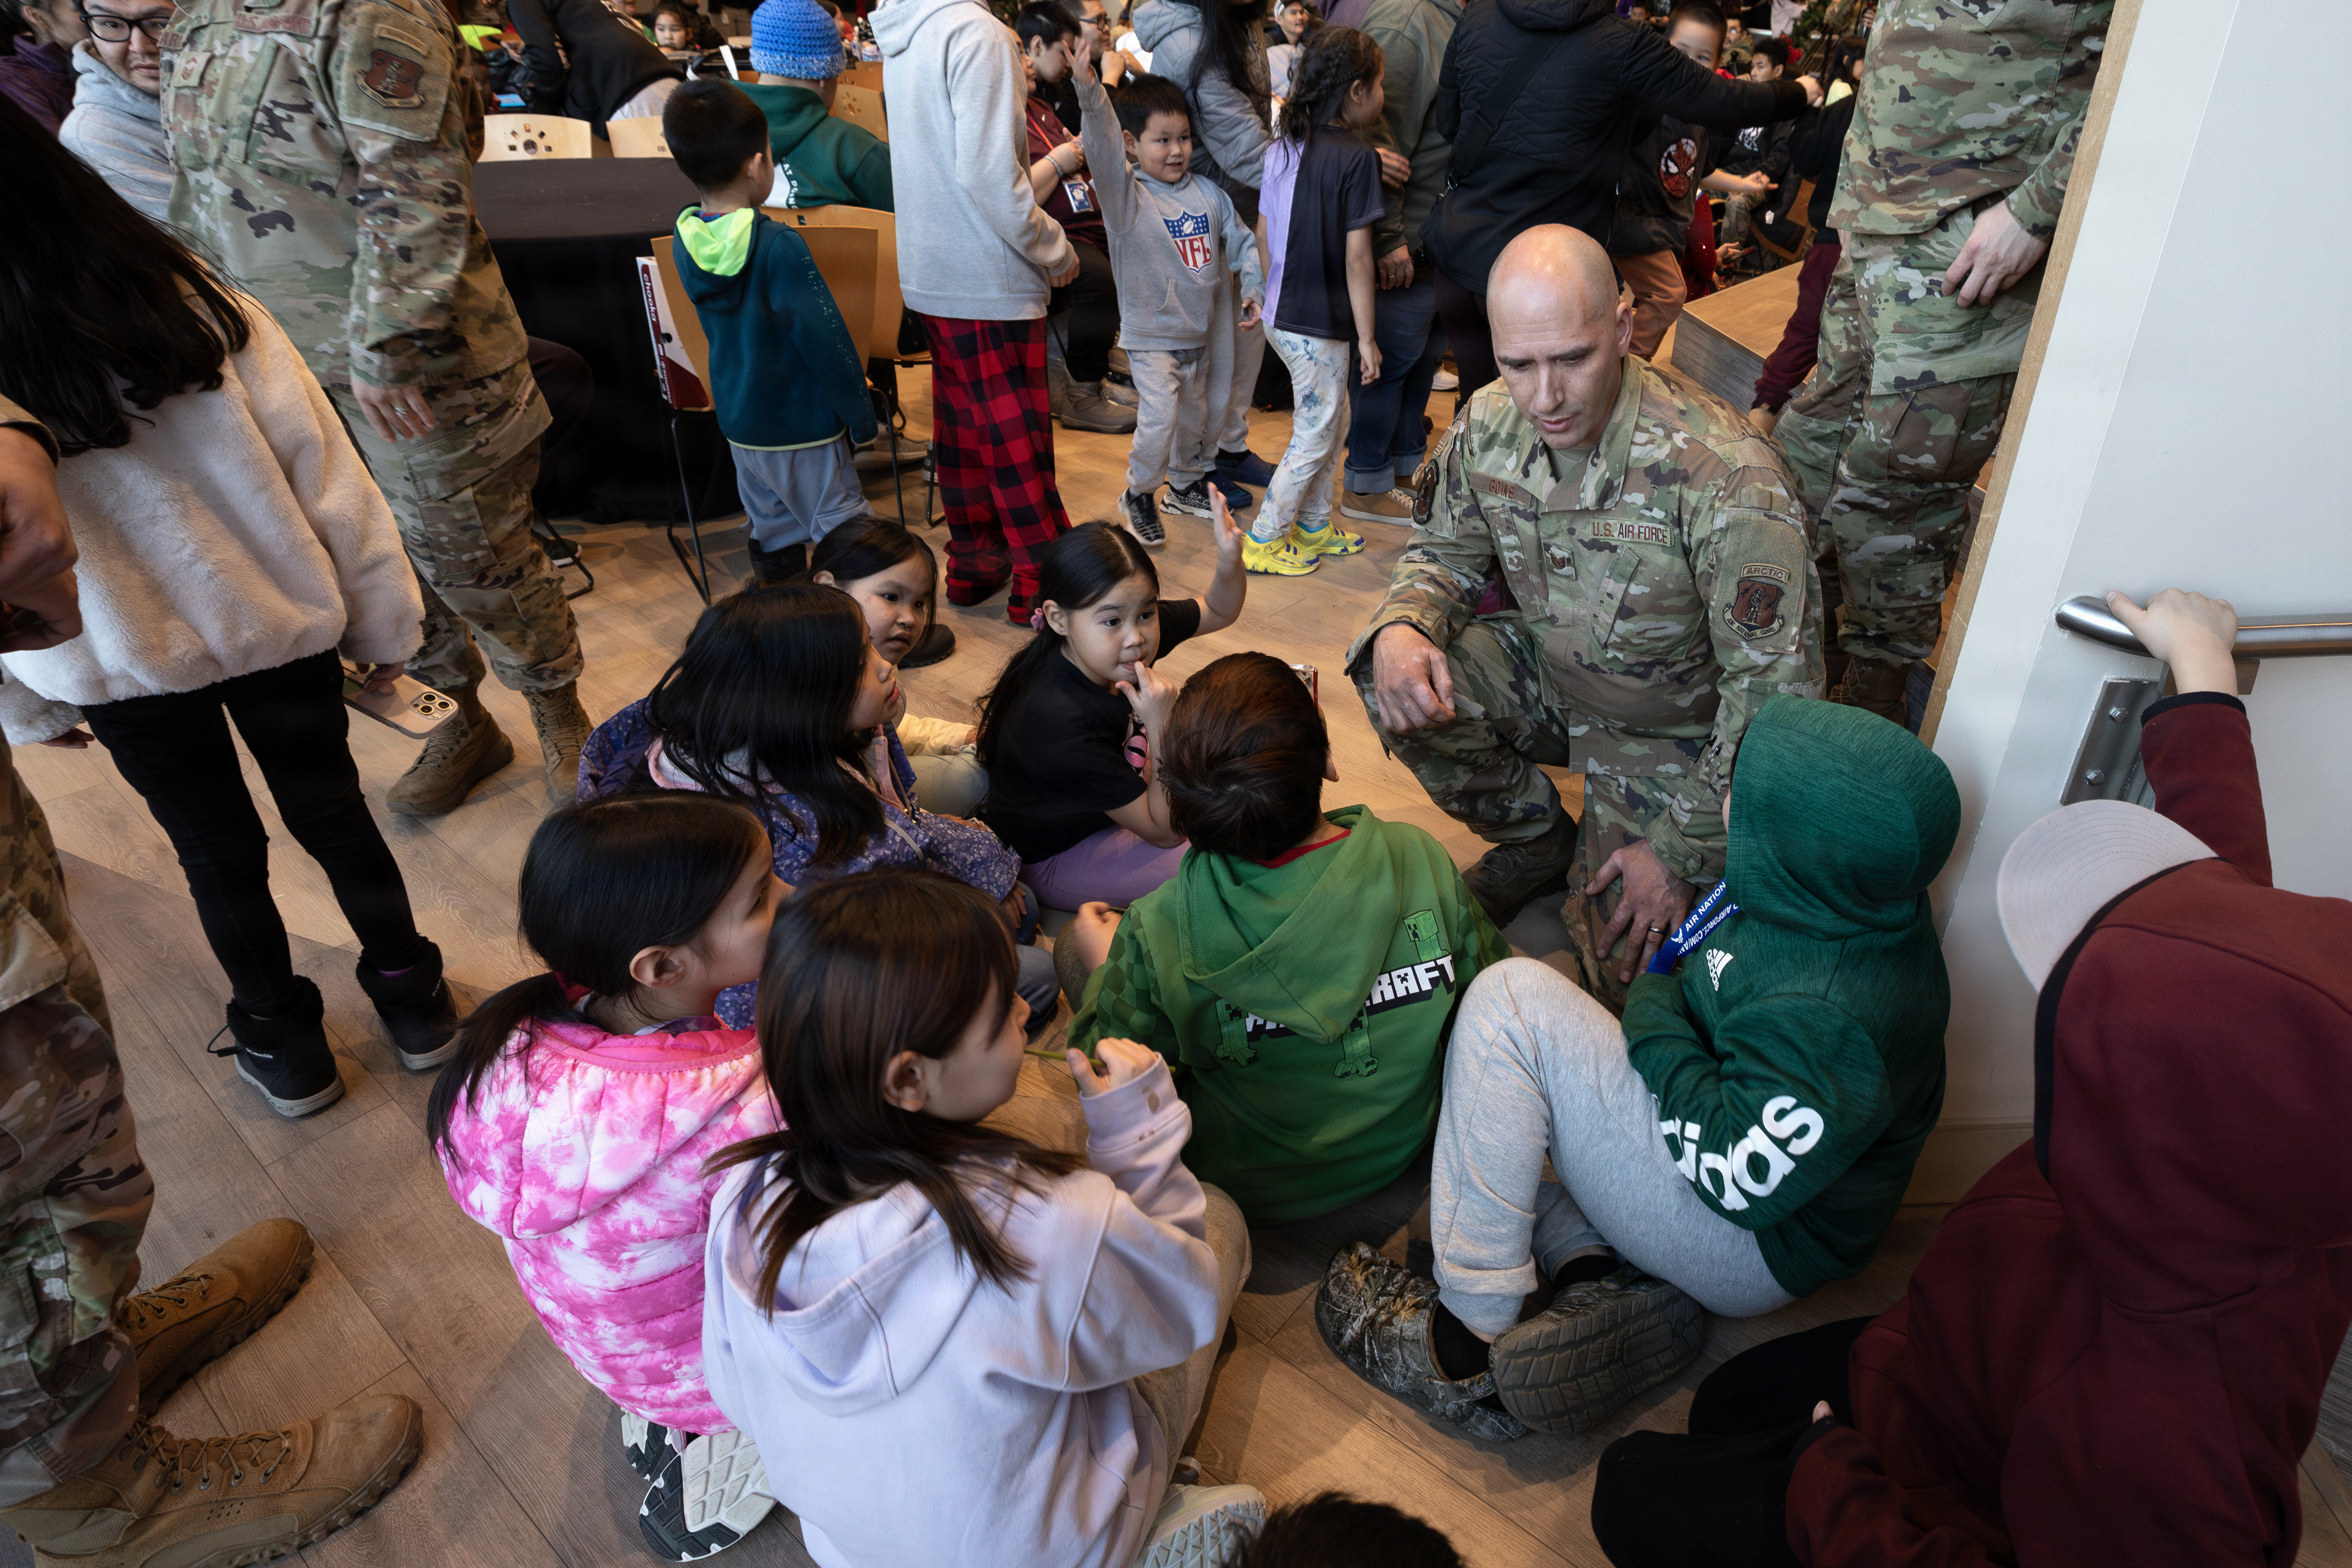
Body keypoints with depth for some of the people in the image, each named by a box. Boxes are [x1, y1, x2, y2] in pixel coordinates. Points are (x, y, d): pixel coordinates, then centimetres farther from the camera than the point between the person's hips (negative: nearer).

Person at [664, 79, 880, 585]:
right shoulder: (779, 246, -22)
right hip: (802, 425, -7)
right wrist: (863, 419, -9)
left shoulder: (686, 240, 0)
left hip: (737, 417, 8)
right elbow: (826, 341, -19)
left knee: (773, 538, 19)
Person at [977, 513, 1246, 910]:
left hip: (1110, 800, 8)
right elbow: (1166, 833, -30)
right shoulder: (1059, 720, -39)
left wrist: (1230, 559, -23)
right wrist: (1161, 726, -42)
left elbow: (1220, 612, 0)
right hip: (1059, 857, -8)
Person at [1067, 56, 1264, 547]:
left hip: (1203, 331, 6)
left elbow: (1243, 243, 12)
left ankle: (1186, 484, 41)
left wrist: (1254, 291, 0)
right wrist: (1089, 90, -46)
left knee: (1196, 415, 19)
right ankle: (1137, 495, 7)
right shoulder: (1126, 195, -13)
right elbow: (1103, 150, -31)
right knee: (1159, 418, -15)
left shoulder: (1209, 193, 3)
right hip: (1151, 335, -6)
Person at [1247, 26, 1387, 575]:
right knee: (1314, 438, 5)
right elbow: (1356, 257, -18)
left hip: (1283, 315, 8)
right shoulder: (1357, 158, -15)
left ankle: (1313, 526, 31)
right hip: (1321, 325, -8)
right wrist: (1368, 338, -13)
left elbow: (1265, 233, 12)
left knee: (1334, 425, 21)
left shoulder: (1282, 148, 7)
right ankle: (1263, 541, 12)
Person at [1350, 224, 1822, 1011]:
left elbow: (1774, 690, -25)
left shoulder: (1727, 480, -32)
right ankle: (1538, 838, 4)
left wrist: (1681, 851, -21)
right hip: (1549, 676, 5)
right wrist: (1400, 628, -24)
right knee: (1396, 682, -22)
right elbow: (1447, 553, 1)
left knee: (1619, 969, -12)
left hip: (1672, 730, -4)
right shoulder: (1489, 425, -16)